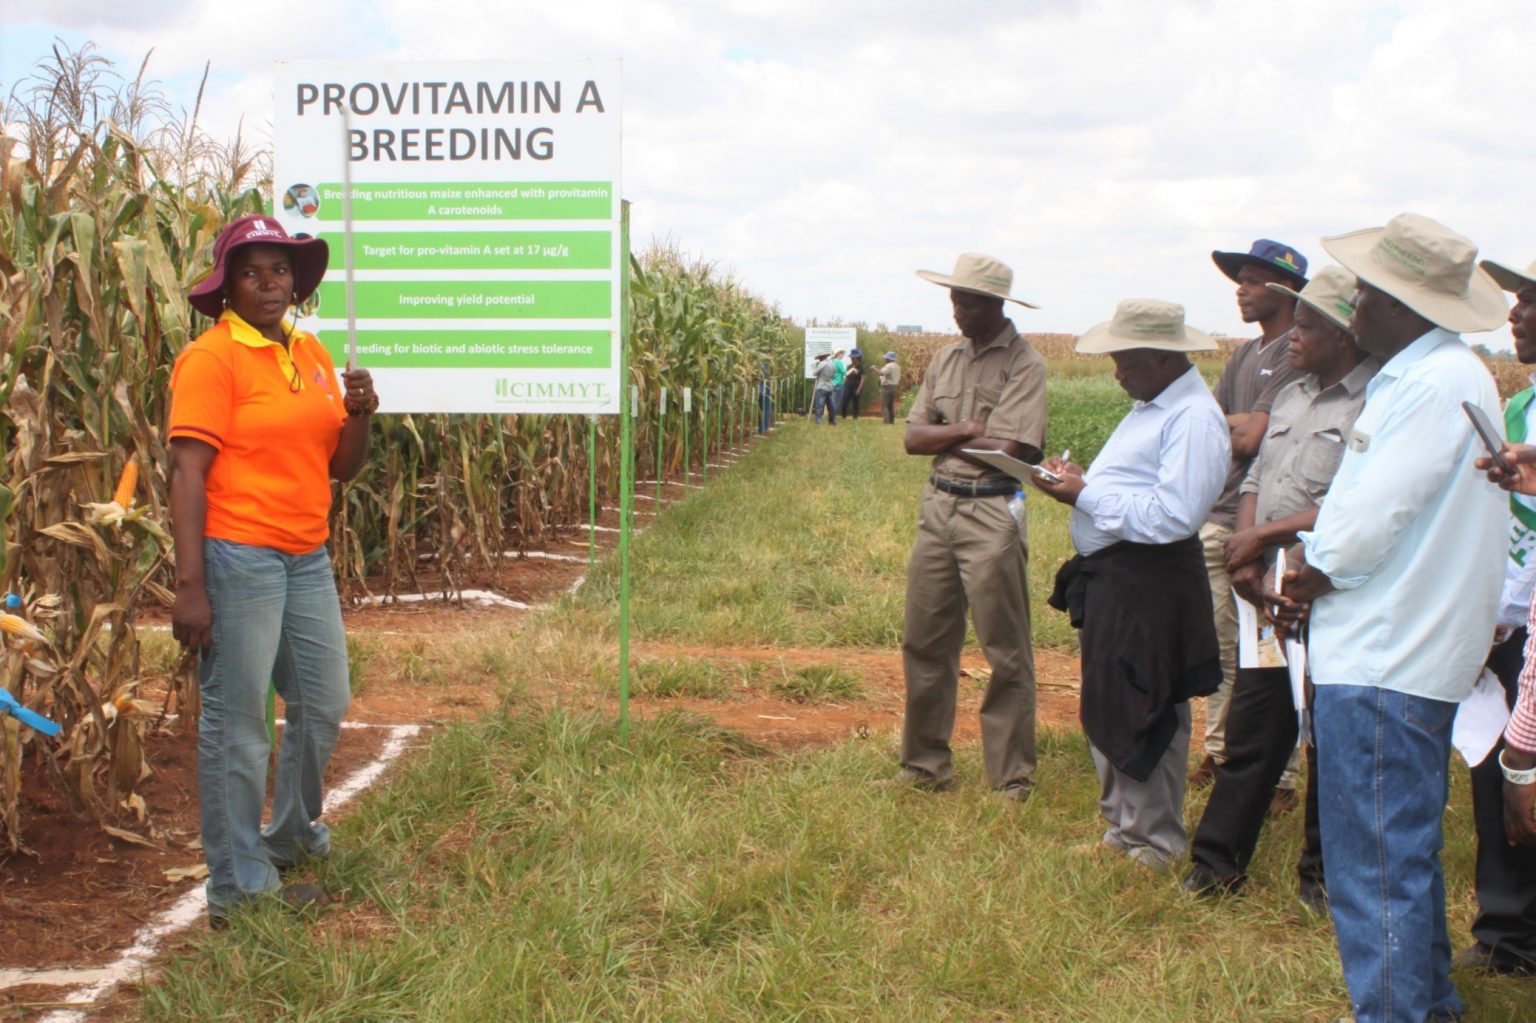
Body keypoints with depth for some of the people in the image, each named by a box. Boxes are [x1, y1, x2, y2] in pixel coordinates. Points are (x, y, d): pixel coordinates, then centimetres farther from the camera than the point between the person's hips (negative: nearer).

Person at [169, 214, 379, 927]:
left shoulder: (312, 352, 12)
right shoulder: (211, 358, -10)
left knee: (324, 703, 16)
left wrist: (359, 416, -6)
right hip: (237, 556, -8)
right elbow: (188, 475, -15)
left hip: (306, 558, 8)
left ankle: (292, 834, 39)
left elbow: (341, 467, 15)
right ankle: (238, 888, 11)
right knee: (236, 721, 0)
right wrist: (190, 587, -20)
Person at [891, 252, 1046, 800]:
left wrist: (946, 436, -4)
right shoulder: (947, 358, 12)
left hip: (992, 515, -7)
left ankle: (1012, 778, 10)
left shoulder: (1024, 364, -8)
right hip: (938, 507, 7)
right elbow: (914, 437, 6)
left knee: (1006, 652, 0)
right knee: (924, 642, 12)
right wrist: (968, 431, -10)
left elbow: (1009, 450, -17)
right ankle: (926, 764, 24)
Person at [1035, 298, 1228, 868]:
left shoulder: (1194, 419, -19)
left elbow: (1172, 516, -28)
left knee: (1141, 716, 0)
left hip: (1150, 585, -10)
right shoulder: (1150, 406, 14)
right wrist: (1077, 482, 1)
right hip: (1108, 577, 10)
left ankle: (1156, 844, 16)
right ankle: (1121, 828, 33)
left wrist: (1087, 495, -20)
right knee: (1104, 711, 18)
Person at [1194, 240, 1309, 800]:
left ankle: (1278, 778, 2)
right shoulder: (1244, 354, 18)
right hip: (1219, 517, 8)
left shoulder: (1296, 356, -11)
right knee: (1220, 644, 14)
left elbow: (1249, 440, -16)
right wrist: (1239, 423, -2)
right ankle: (1220, 751, 26)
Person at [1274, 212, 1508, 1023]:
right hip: (1407, 652, 11)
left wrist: (1310, 573, -3)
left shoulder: (1438, 385, -19)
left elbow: (1366, 526, -22)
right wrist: (1316, 573, -2)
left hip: (1383, 664, -11)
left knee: (1375, 864, -4)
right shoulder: (1429, 375, 14)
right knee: (1405, 849, 21)